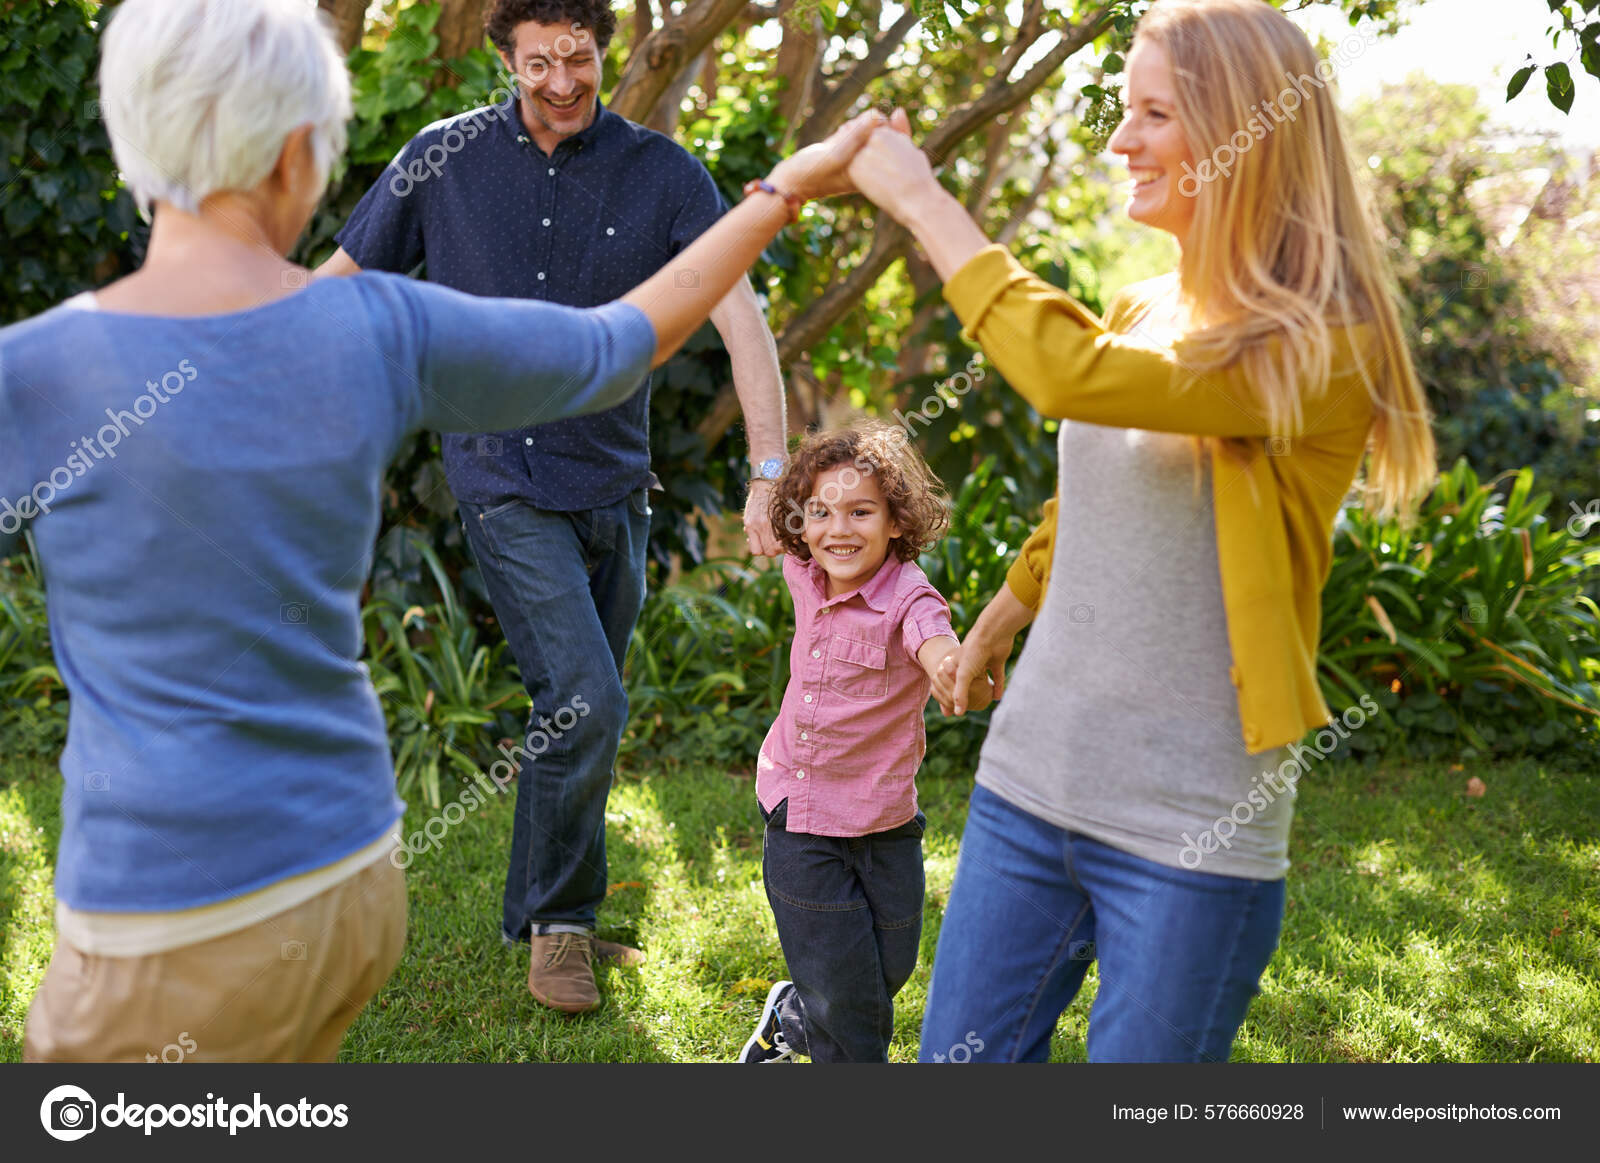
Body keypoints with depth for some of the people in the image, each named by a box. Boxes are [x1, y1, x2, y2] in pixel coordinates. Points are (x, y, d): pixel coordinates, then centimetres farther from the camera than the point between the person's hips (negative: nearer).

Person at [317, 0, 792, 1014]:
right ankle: (561, 921, 9)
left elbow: (743, 317, -11)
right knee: (585, 703, -14)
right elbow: (339, 284, 8)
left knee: (579, 712, 13)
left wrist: (770, 472, -23)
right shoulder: (446, 159, -1)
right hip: (503, 478, -2)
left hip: (614, 484, 3)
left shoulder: (662, 173, -2)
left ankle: (540, 919, 34)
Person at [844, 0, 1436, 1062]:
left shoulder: (1321, 350, -15)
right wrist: (995, 623, 36)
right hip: (1030, 781, 6)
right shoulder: (1139, 314, 8)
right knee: (961, 1056, 13)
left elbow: (1073, 375, -30)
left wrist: (922, 198, -19)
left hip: (1193, 832, -6)